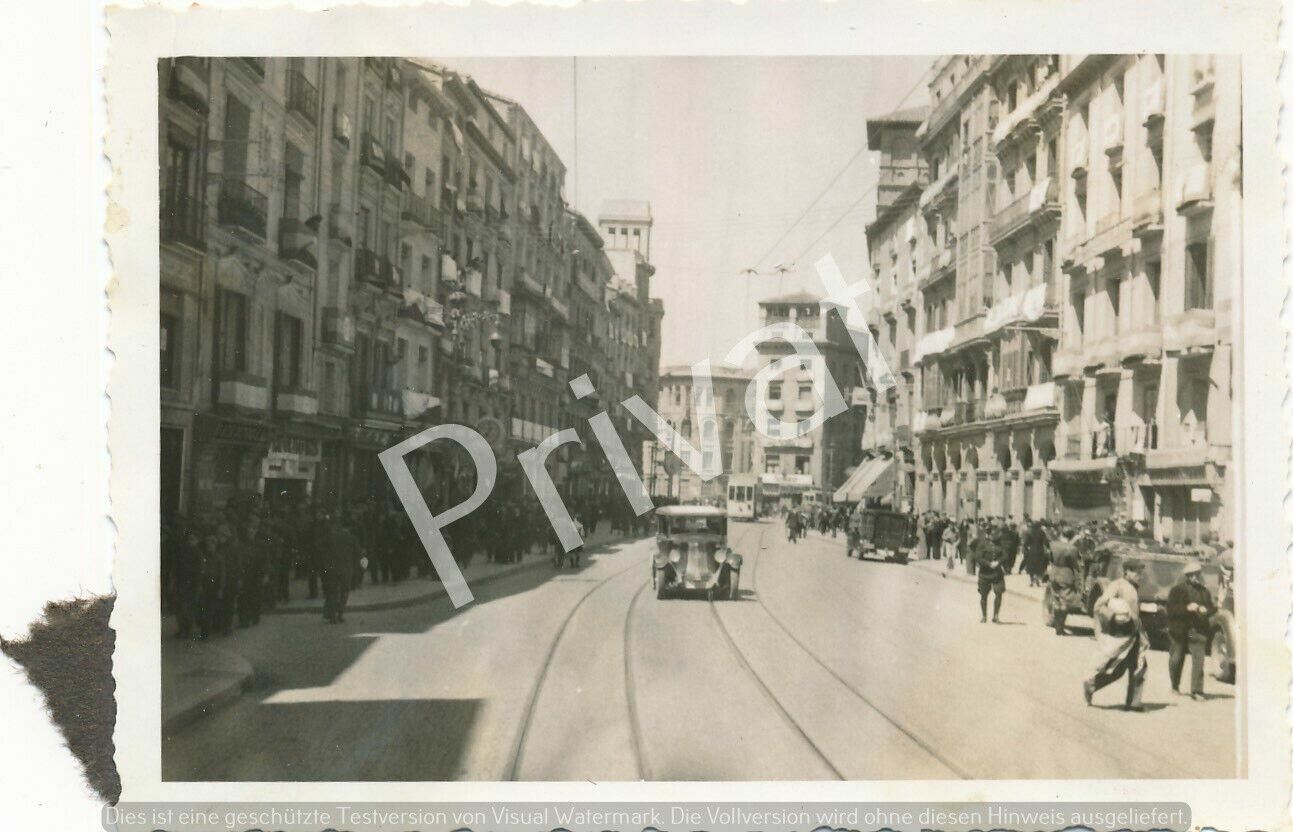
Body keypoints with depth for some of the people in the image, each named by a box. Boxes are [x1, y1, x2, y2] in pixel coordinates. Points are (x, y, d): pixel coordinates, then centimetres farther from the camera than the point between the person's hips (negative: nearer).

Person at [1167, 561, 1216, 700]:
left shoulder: (1204, 591, 13)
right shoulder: (1177, 590, 2)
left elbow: (1212, 608, 16)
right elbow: (1171, 609, -8)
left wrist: (1206, 610, -7)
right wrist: (1187, 608, -21)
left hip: (1198, 630, 1)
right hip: (1180, 630, -1)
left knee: (1198, 660, -11)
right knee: (1176, 659, 9)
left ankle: (1196, 691, -9)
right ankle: (1175, 686, 29)